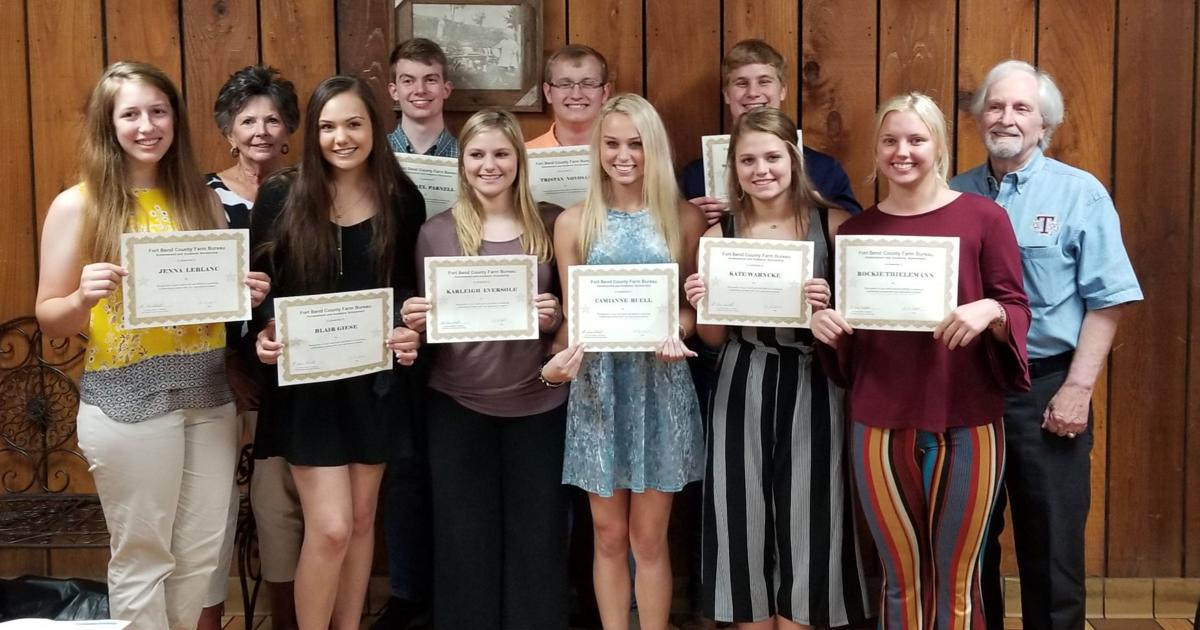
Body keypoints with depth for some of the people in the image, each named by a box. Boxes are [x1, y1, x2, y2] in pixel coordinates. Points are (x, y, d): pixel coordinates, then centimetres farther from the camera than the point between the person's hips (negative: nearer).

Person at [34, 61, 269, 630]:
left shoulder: (200, 198, 7)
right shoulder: (77, 205, -5)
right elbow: (49, 318, -4)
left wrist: (249, 292, -6)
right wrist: (84, 297, -25)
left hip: (210, 394, 4)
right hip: (127, 401, -4)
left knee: (203, 553, 13)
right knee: (141, 557, 5)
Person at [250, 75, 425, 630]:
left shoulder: (403, 200, -1)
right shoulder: (281, 195, -6)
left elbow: (410, 290, 7)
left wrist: (411, 334, -12)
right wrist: (264, 335, -19)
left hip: (376, 379, 3)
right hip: (306, 380, -3)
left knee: (362, 520, 13)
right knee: (331, 527, -6)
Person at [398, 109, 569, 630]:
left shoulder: (551, 224, 1)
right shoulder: (436, 232, 2)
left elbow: (572, 313, 7)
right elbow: (424, 323, 7)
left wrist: (555, 317, -14)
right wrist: (414, 321, -14)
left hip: (538, 403, 0)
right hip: (457, 405, 0)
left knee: (537, 537, 7)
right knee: (464, 541, 9)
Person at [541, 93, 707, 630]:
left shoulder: (684, 219, 1)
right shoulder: (575, 222, 1)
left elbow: (694, 304, 5)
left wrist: (674, 334, -16)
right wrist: (560, 359, -17)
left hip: (661, 385, 0)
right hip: (599, 384, 1)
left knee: (649, 538, 6)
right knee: (609, 535, 9)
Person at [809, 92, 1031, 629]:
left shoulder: (983, 216, -1)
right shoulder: (854, 231, 7)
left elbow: (1018, 311, 0)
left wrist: (989, 311, -21)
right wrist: (825, 324, -8)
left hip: (967, 424, -2)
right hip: (880, 426, 2)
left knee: (957, 582, 8)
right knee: (902, 583, 11)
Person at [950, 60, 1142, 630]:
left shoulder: (1080, 194, -2)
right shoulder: (955, 196, 7)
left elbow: (1106, 300, -6)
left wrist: (1077, 389, -13)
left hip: (1046, 389, -3)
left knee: (1051, 547, 5)